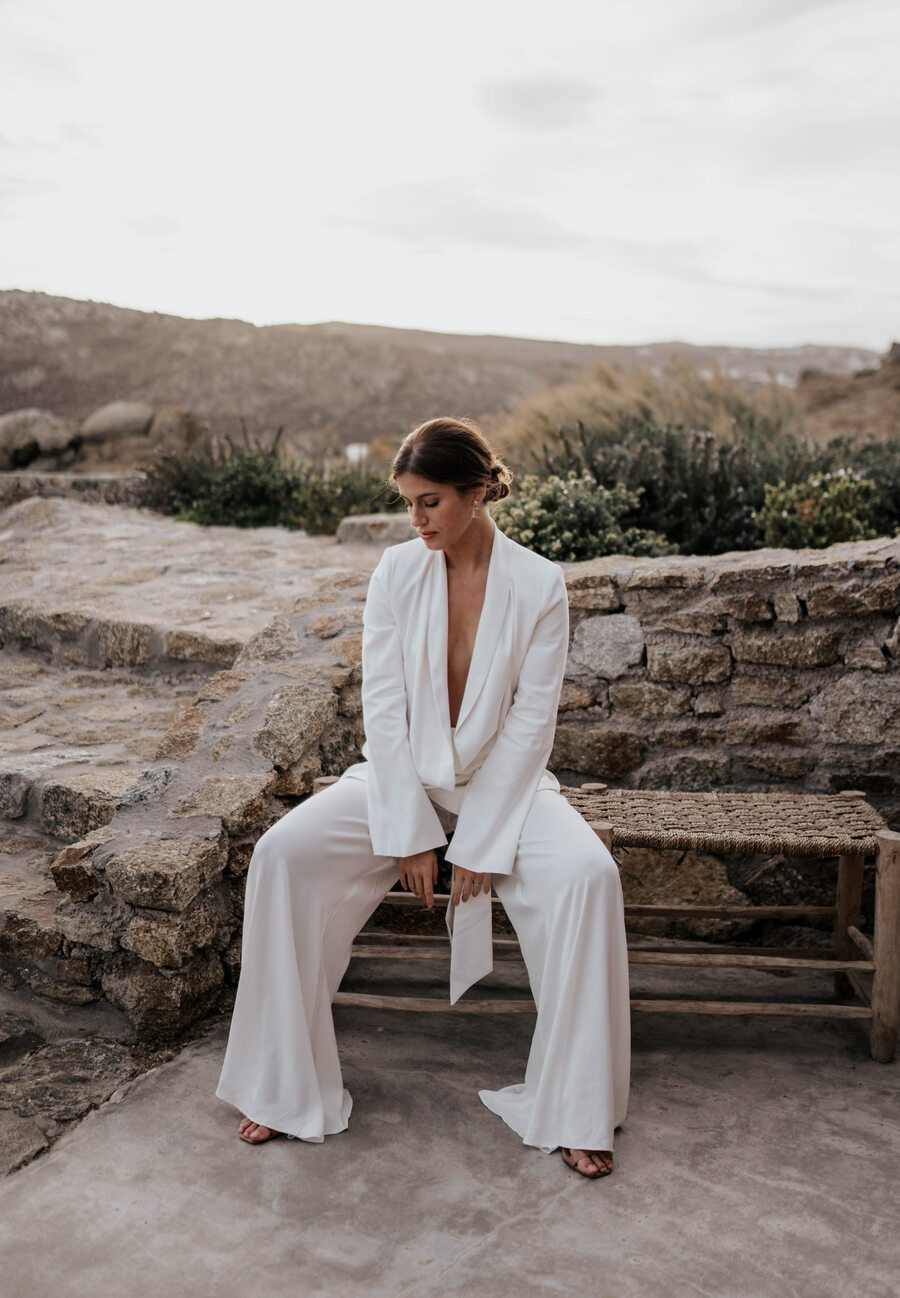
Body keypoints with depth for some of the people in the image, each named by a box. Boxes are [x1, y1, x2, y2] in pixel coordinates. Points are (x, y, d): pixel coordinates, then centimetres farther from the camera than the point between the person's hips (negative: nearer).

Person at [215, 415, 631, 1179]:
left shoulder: (539, 585, -11)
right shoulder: (398, 572, -6)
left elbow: (531, 723, -12)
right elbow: (383, 706, -8)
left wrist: (479, 843, -15)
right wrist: (410, 834, -12)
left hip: (503, 780, -1)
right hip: (404, 774, 2)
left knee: (588, 874, -29)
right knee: (283, 852, -21)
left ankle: (575, 1114, -11)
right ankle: (283, 1088, -5)